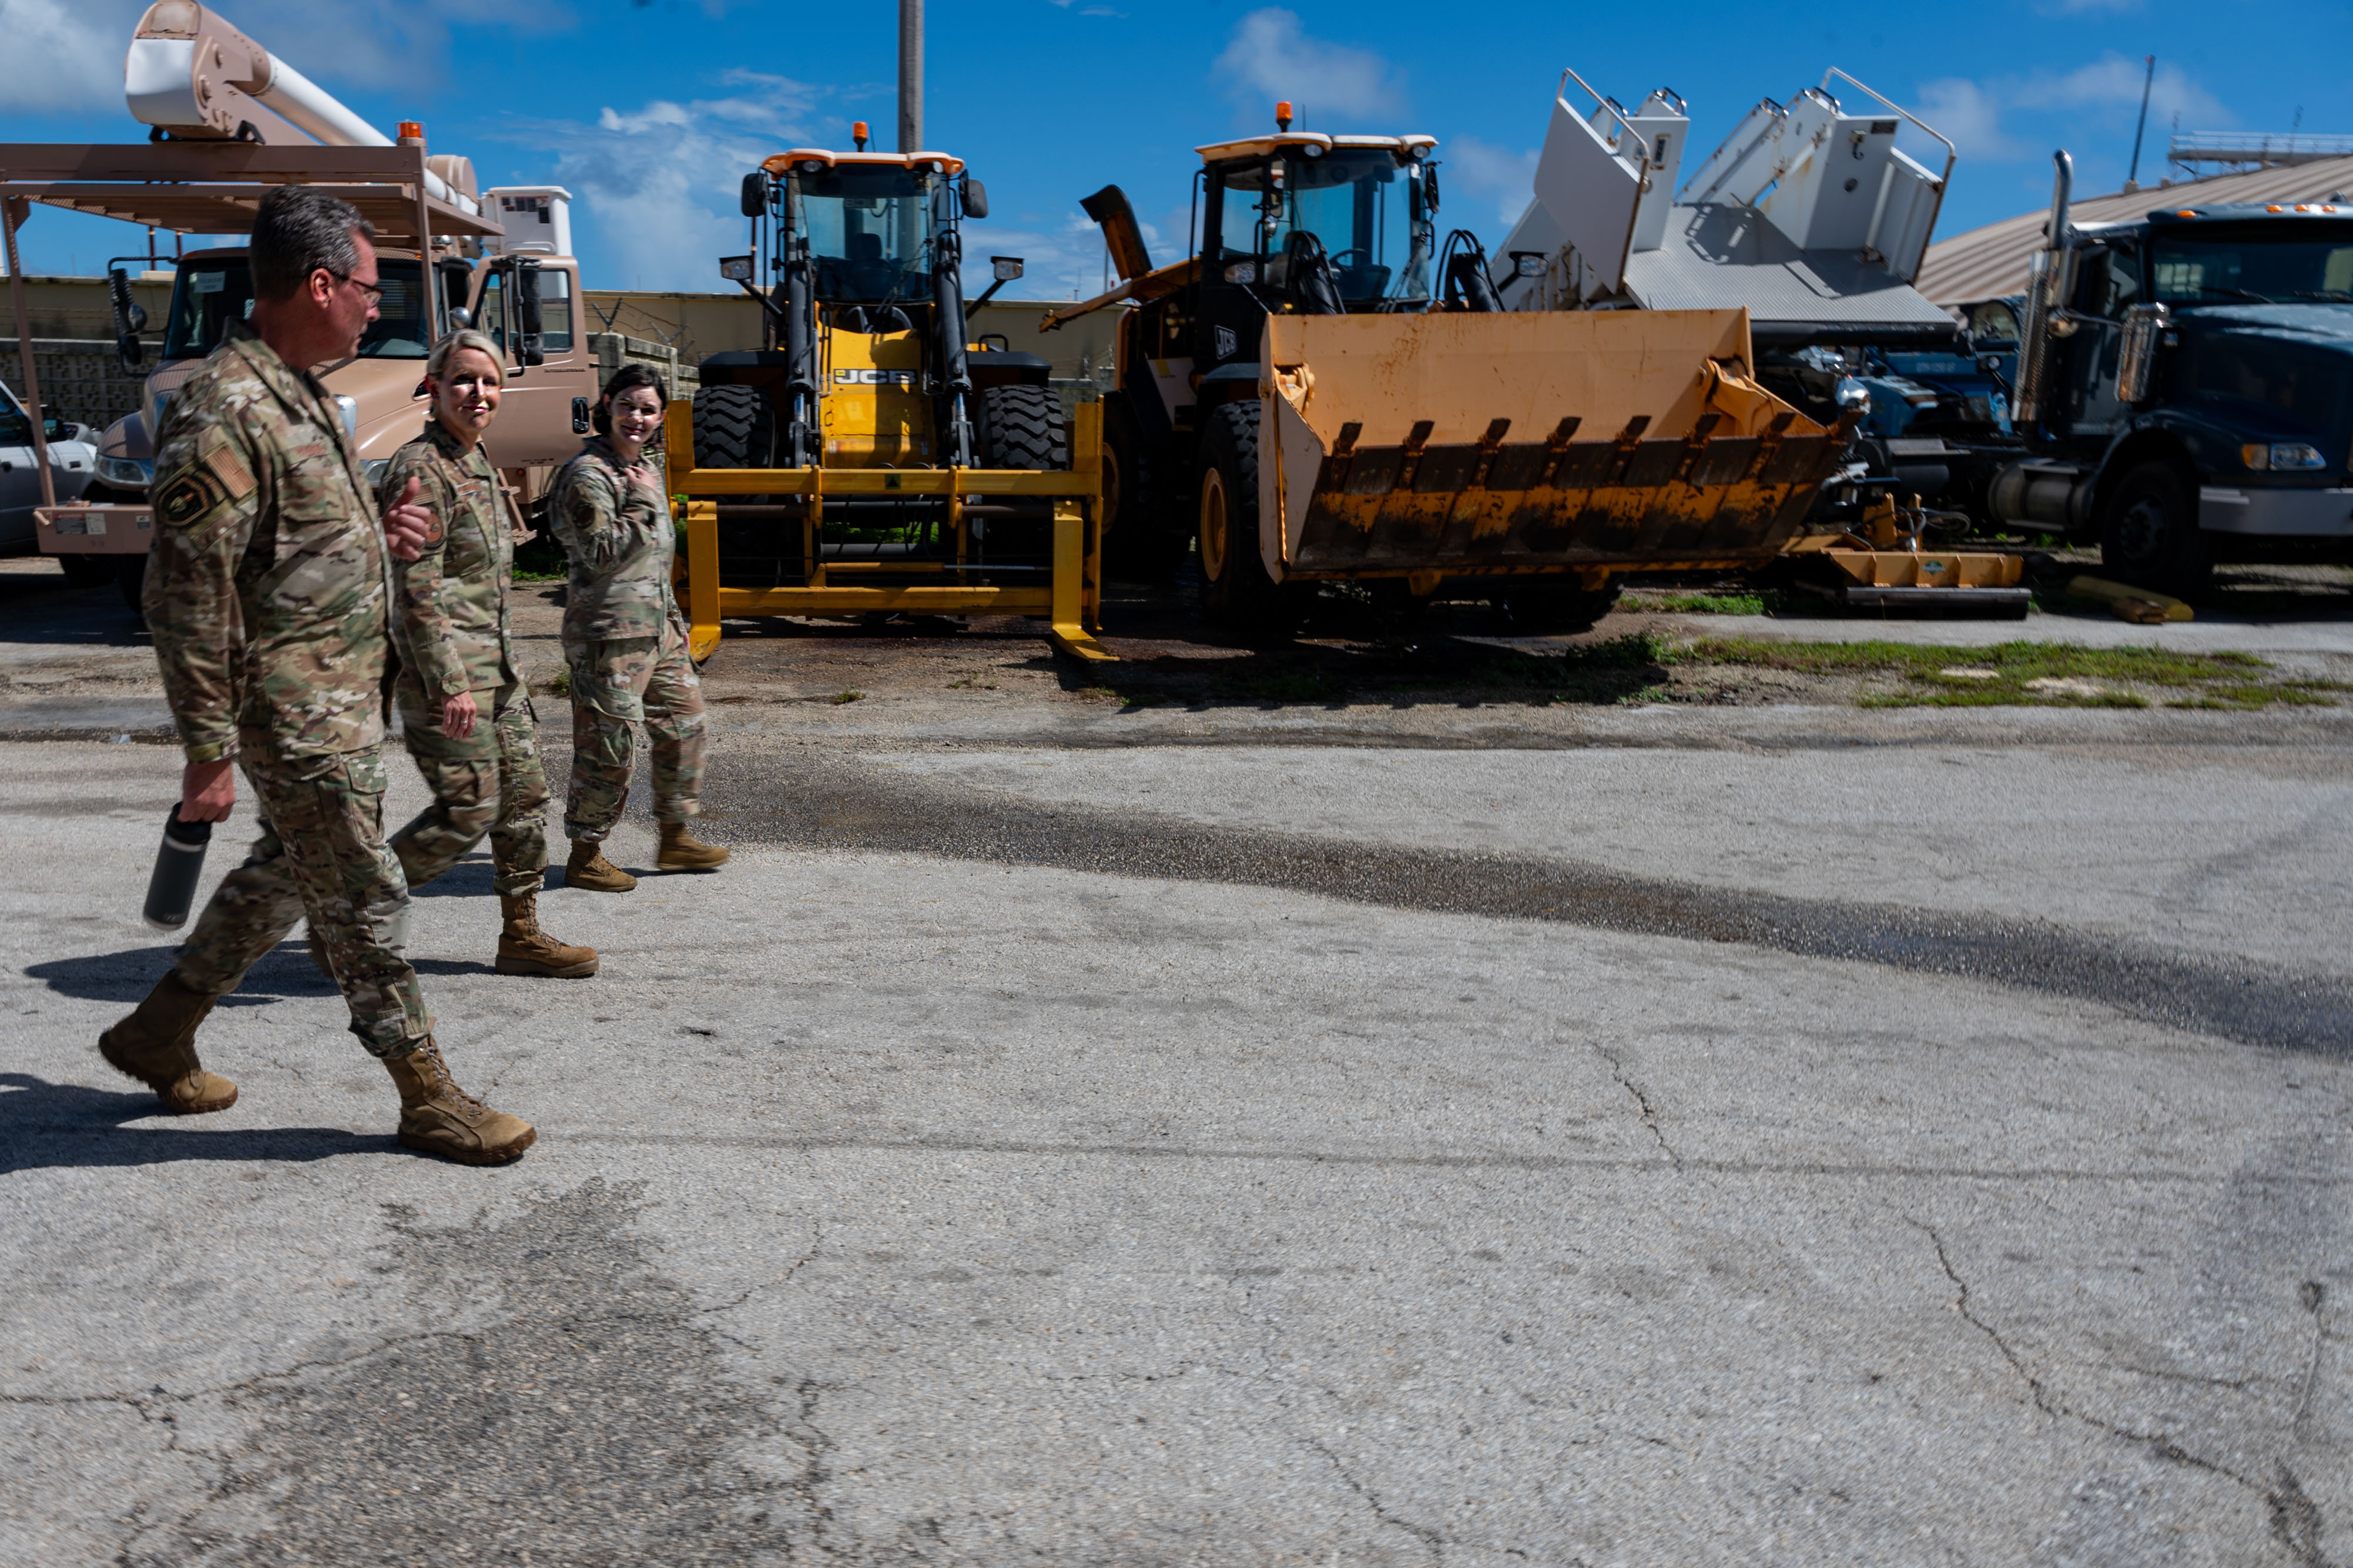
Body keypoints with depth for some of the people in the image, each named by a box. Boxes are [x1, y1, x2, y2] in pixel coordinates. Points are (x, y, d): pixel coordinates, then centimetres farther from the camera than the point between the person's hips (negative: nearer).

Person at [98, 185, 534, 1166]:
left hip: (345, 694, 10)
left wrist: (376, 535, 5)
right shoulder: (222, 415, -21)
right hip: (295, 712, -10)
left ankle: (158, 1035, 37)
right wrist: (209, 753, -19)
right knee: (365, 900, 0)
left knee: (287, 873, 22)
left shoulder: (300, 392, 11)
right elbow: (188, 598, -21)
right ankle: (429, 1100, 12)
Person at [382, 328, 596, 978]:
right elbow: (415, 588, -19)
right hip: (443, 664, -9)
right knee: (469, 809, -8)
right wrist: (448, 684, -23)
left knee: (525, 798, 10)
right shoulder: (420, 469, -14)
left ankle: (522, 937, 19)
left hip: (496, 665, 9)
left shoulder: (479, 466, 15)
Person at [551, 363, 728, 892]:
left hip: (655, 627, 9)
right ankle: (584, 857, 11)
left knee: (683, 720, 14)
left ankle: (675, 837, 27)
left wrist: (672, 617, 25)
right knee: (609, 748, -3)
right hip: (609, 634, -9)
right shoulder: (587, 475, -14)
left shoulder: (642, 467, 14)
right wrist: (644, 503, -19)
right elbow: (603, 554, -23)